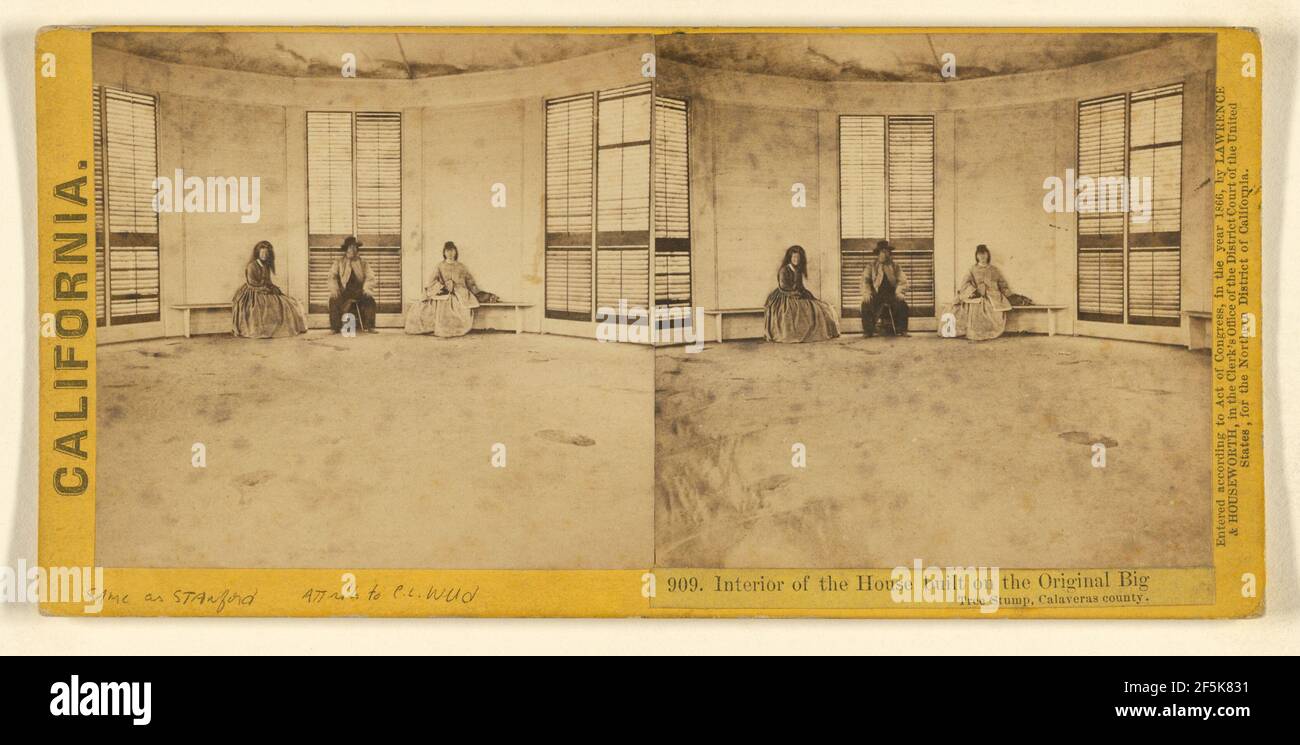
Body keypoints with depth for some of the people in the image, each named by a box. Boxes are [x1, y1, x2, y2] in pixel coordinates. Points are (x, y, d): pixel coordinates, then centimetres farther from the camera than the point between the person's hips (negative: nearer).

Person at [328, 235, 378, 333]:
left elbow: (370, 277, 5)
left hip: (358, 290, 1)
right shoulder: (339, 262, 11)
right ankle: (335, 328, -23)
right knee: (333, 300, -31)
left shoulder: (362, 263, 14)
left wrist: (367, 288, -14)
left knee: (370, 299, -28)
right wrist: (334, 289, -16)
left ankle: (370, 326, -20)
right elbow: (332, 276, 1)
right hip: (343, 290, -1)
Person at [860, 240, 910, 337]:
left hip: (891, 295, 1)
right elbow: (865, 281, 1)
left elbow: (902, 281, 4)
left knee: (902, 304, -29)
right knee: (866, 304, -31)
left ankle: (902, 331, -16)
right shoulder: (871, 267, 13)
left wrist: (899, 292, -16)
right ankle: (868, 331, -21)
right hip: (876, 295, -1)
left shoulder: (896, 267, 15)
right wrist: (866, 293, -18)